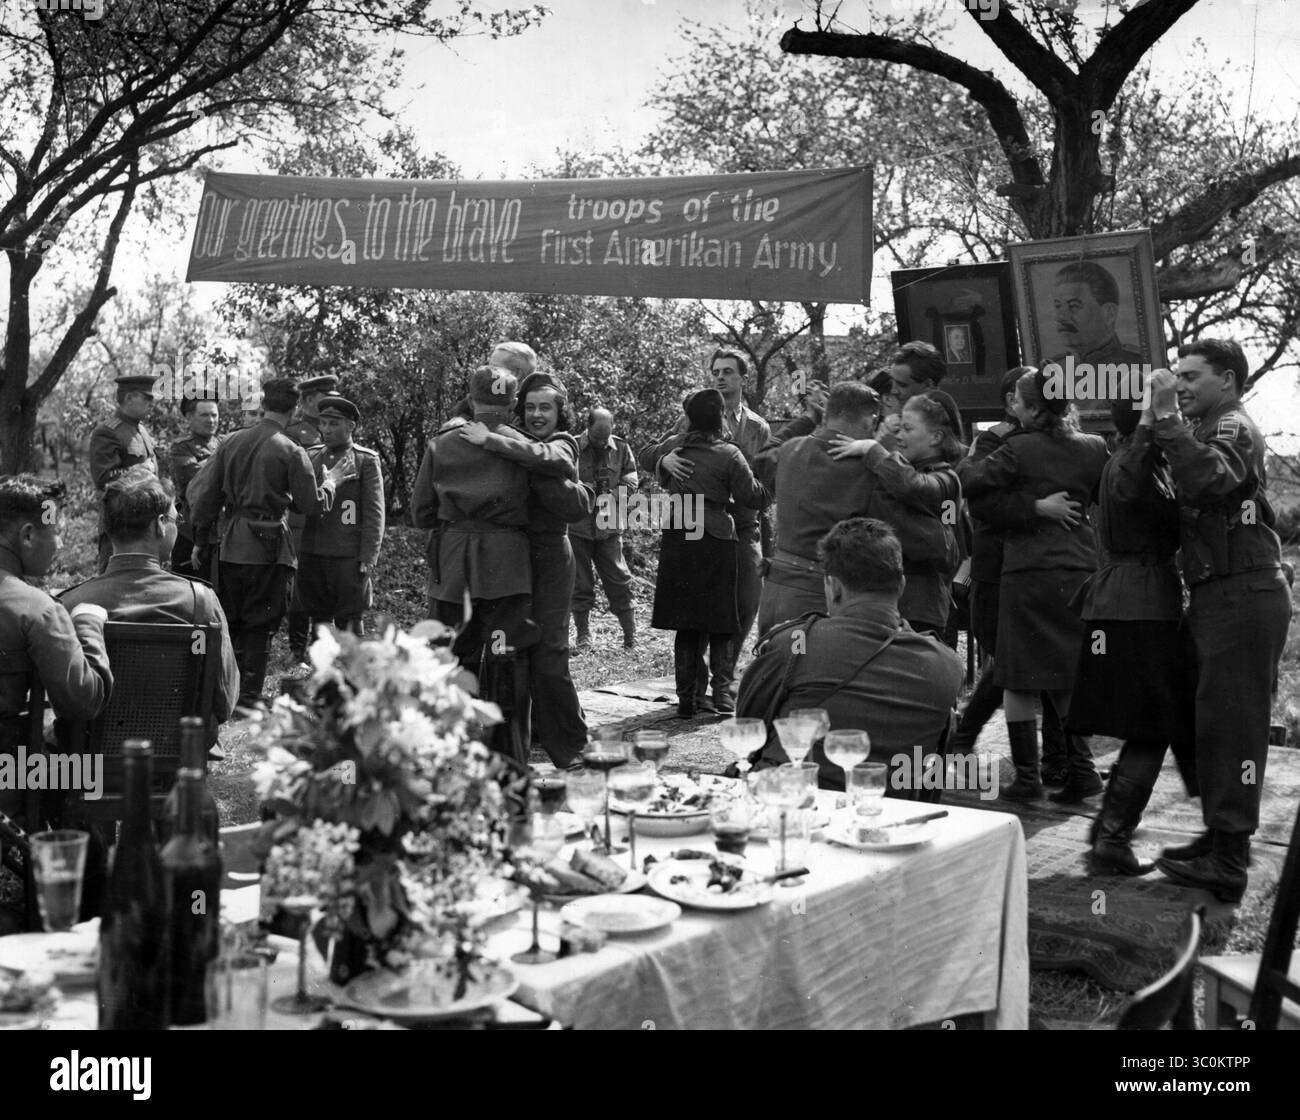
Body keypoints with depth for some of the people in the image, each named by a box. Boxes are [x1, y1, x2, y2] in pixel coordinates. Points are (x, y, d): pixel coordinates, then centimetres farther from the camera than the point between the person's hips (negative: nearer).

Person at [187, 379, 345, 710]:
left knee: (230, 621, 15)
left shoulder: (231, 442, 4)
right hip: (268, 547, -4)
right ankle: (249, 697, 5)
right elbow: (312, 505, -6)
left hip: (230, 545, 4)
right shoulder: (292, 453, -8)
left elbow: (204, 492, 6)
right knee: (260, 626, 4)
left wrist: (200, 538, 17)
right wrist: (330, 483, 14)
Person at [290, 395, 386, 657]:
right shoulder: (309, 458, 11)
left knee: (349, 624, -1)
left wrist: (367, 560, -10)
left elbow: (374, 515, -5)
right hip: (311, 555, 4)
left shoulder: (366, 461, -1)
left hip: (349, 557, -4)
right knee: (319, 623, 11)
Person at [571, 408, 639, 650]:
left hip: (609, 527, 1)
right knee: (581, 583, 6)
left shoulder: (621, 448, 3)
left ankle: (631, 636, 7)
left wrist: (615, 490, -15)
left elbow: (633, 480, 5)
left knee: (619, 580, 1)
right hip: (578, 527, -1)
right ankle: (583, 634, 17)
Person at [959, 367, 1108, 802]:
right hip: (1080, 569, 5)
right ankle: (1081, 769, 9)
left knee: (1019, 679, 4)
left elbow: (970, 481, -9)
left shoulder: (1020, 448, -10)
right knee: (1068, 677, 14)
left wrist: (973, 455, 10)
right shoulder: (1095, 448, 4)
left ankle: (1027, 776, 5)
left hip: (1028, 571, -5)